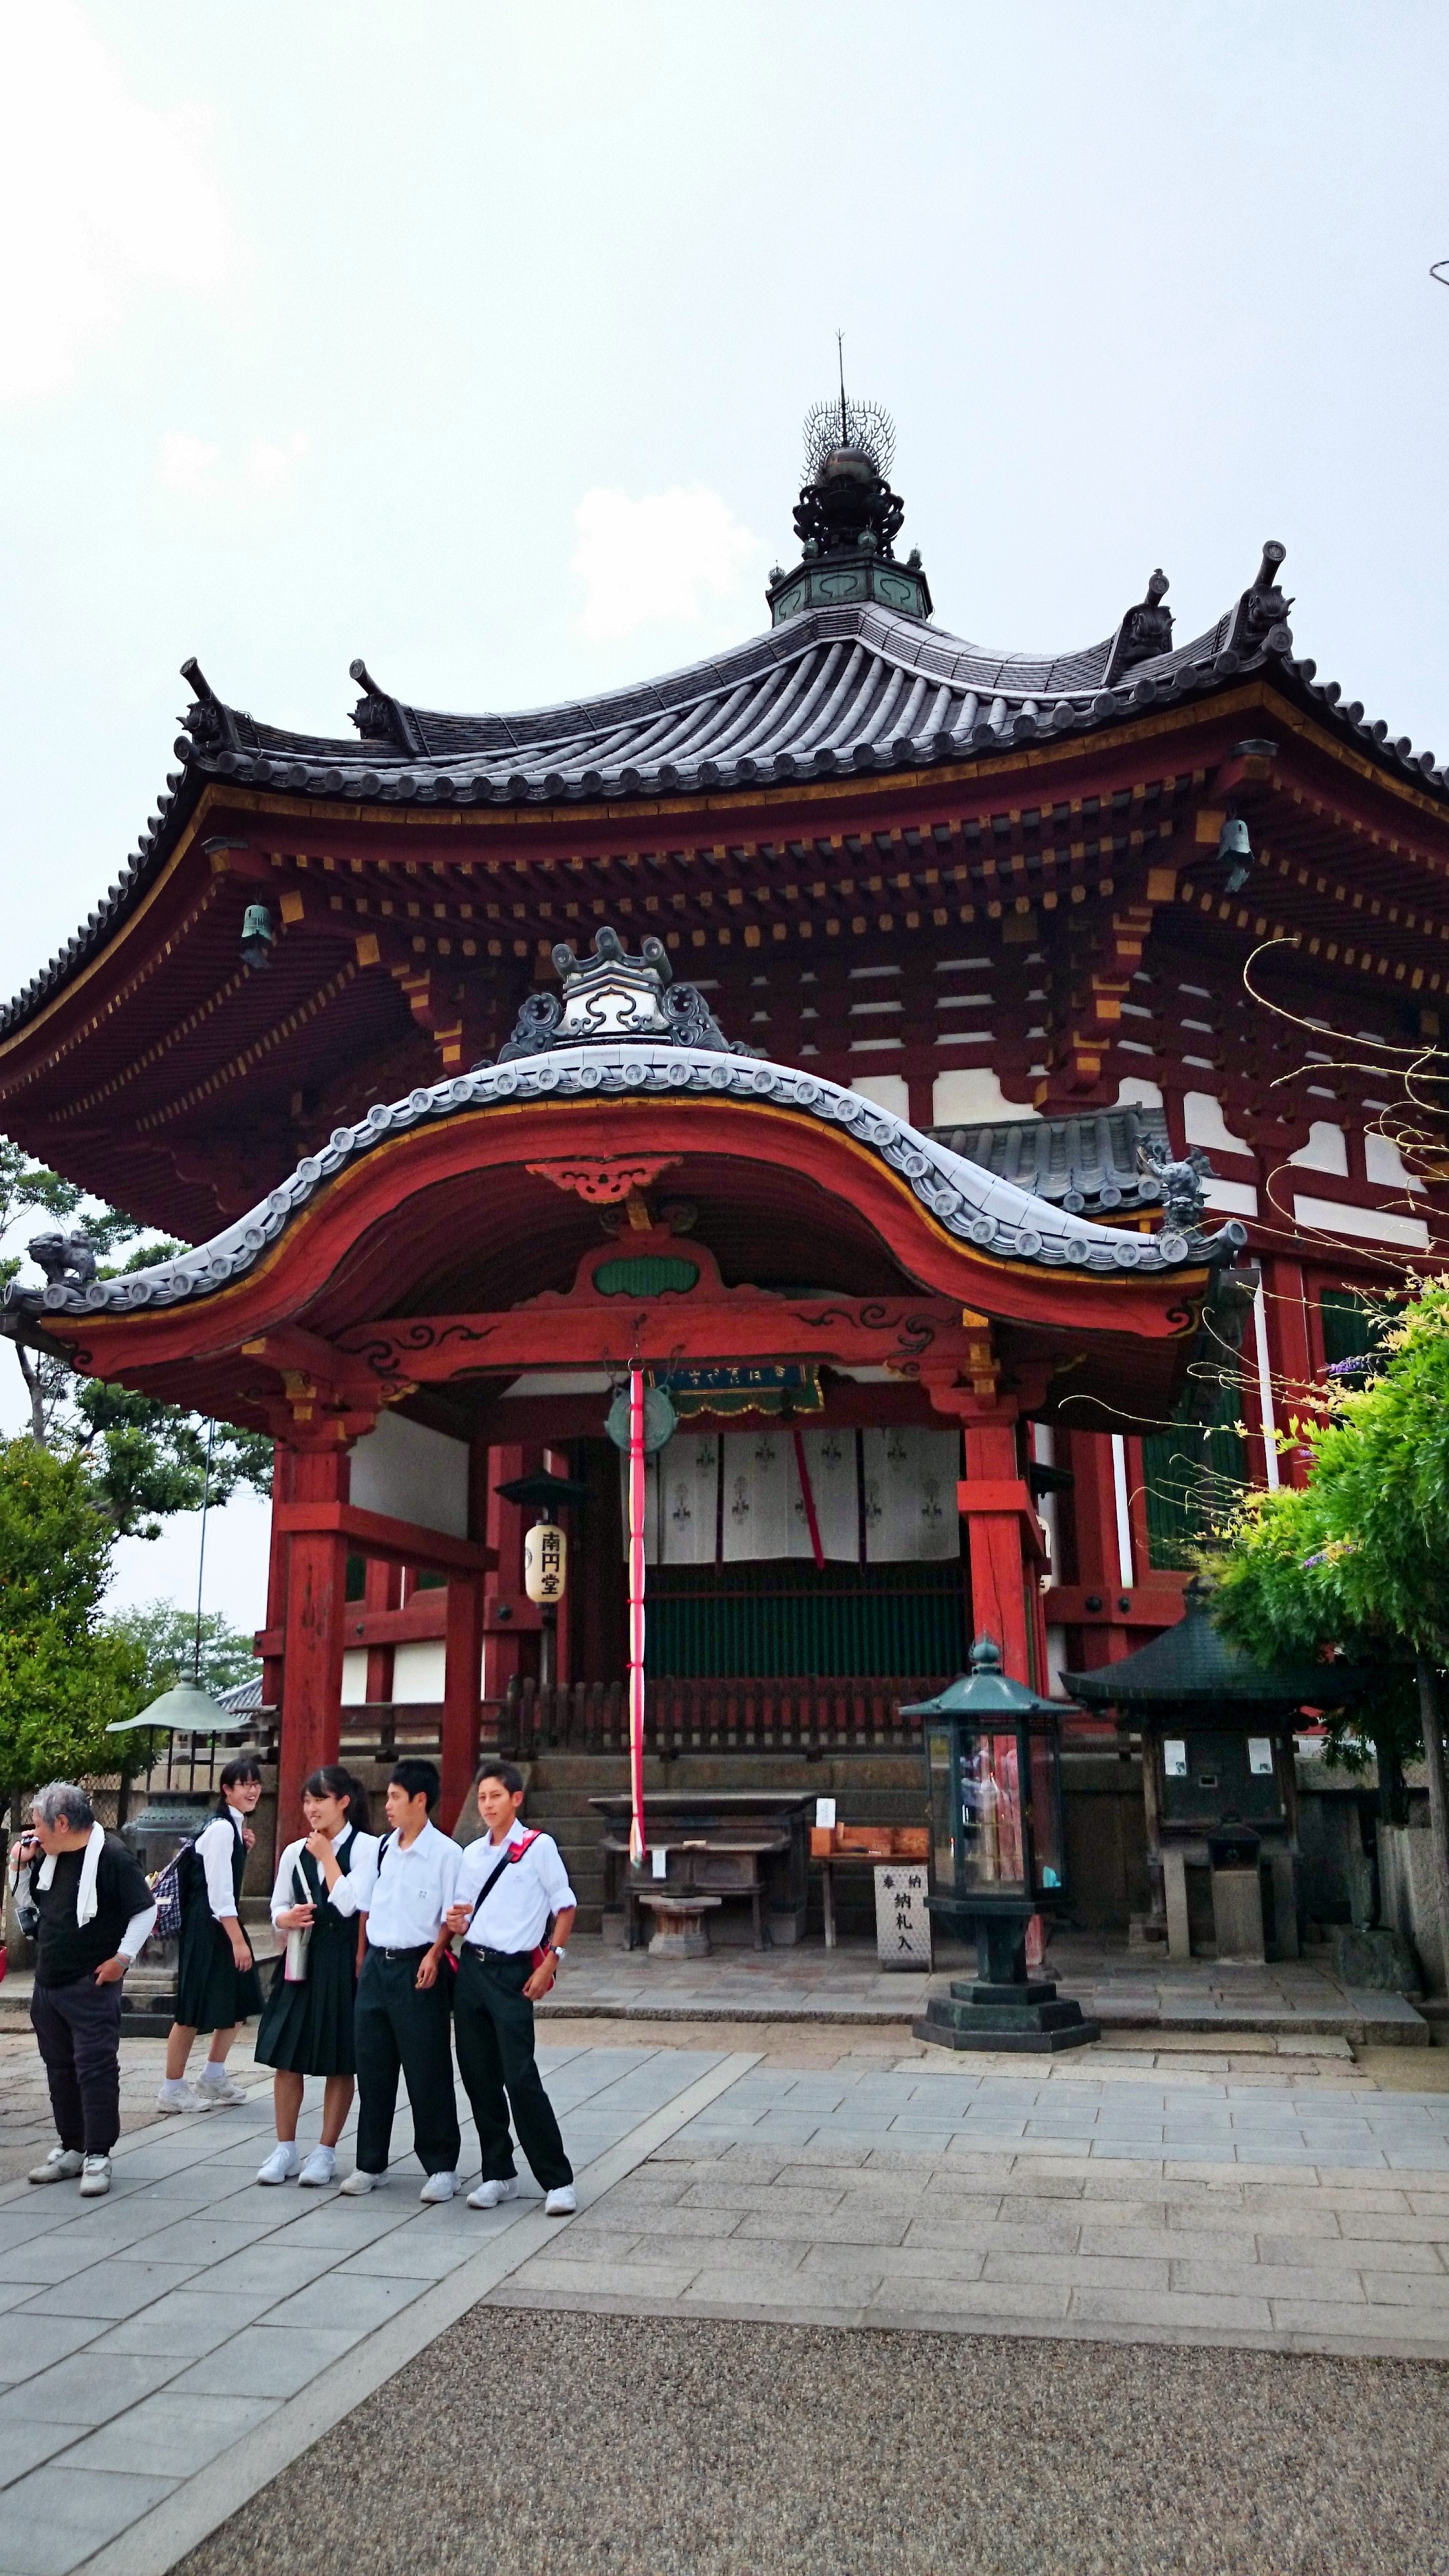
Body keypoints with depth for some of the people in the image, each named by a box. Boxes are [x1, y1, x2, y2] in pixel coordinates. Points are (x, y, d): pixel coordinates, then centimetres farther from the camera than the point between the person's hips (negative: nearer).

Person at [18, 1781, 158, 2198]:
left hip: (91, 1986, -8)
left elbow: (145, 1910, -13)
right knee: (60, 2069, 15)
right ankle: (71, 2148, 27)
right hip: (48, 1984, 8)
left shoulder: (112, 1856, -16)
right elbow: (30, 1905, 22)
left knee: (95, 2070, -3)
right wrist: (22, 1865, 6)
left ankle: (97, 2156, 5)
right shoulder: (50, 1857, 6)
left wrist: (122, 1959, -13)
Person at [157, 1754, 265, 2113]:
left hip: (225, 1923, 10)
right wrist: (238, 1940, -20)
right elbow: (218, 1892, -22)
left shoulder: (235, 1825, 11)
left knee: (239, 2002, 15)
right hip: (208, 1926, -10)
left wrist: (243, 1847, 6)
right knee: (194, 2009, -1)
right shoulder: (222, 1828, -19)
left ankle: (214, 2079, 27)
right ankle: (172, 2091, 11)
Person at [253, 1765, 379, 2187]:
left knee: (340, 2061, 5)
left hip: (343, 1963, -4)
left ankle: (326, 2152, 17)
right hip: (300, 1961, 4)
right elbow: (278, 1907, 14)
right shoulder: (295, 1851, 9)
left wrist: (327, 1856, -10)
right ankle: (285, 2149, 19)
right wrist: (287, 1917, -9)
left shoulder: (366, 1847, -7)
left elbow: (351, 1904, -17)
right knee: (287, 2056, 6)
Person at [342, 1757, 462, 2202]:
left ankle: (441, 2167, 13)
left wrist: (434, 1956, -20)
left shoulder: (445, 1852, -9)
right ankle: (371, 2163, 26)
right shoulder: (382, 1848, 10)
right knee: (372, 2069, 13)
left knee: (428, 2073, 1)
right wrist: (362, 1959, 12)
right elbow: (366, 1905, 16)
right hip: (376, 1965, 6)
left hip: (417, 1968, -6)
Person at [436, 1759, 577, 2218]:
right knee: (479, 2077, 9)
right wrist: (456, 1922, -4)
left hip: (512, 1972, -6)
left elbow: (565, 1907, -2)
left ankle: (557, 2181, 1)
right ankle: (498, 2175, 23)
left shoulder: (539, 1847, -4)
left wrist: (550, 1962, -9)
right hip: (471, 1968, 6)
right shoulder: (471, 1854, 12)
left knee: (521, 2078, -9)